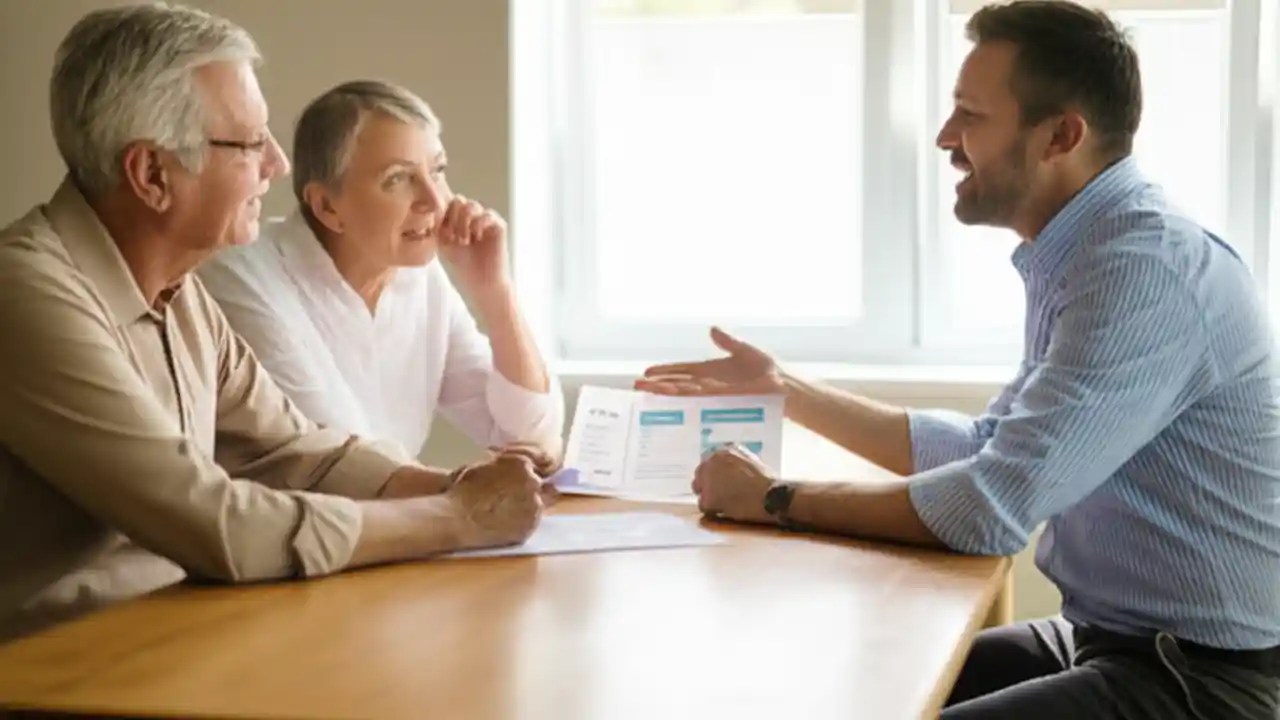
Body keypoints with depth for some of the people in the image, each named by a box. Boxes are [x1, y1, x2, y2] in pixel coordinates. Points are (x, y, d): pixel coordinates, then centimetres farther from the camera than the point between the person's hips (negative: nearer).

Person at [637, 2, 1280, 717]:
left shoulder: (1149, 269, -23)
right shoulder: (1086, 255, 9)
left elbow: (990, 509, -28)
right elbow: (986, 450, 16)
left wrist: (776, 499, -15)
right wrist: (786, 389, 15)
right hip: (1112, 637, 9)